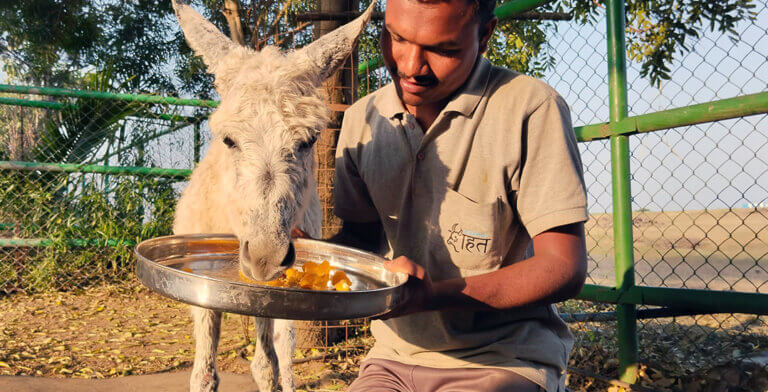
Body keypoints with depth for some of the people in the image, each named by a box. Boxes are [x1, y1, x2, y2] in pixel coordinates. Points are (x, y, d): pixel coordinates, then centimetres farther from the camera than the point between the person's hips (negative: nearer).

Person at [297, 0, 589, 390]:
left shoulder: (531, 109, -14)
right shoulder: (362, 119, 4)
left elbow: (565, 267, -15)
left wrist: (436, 295, -27)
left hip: (501, 359, -3)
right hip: (397, 355, 4)